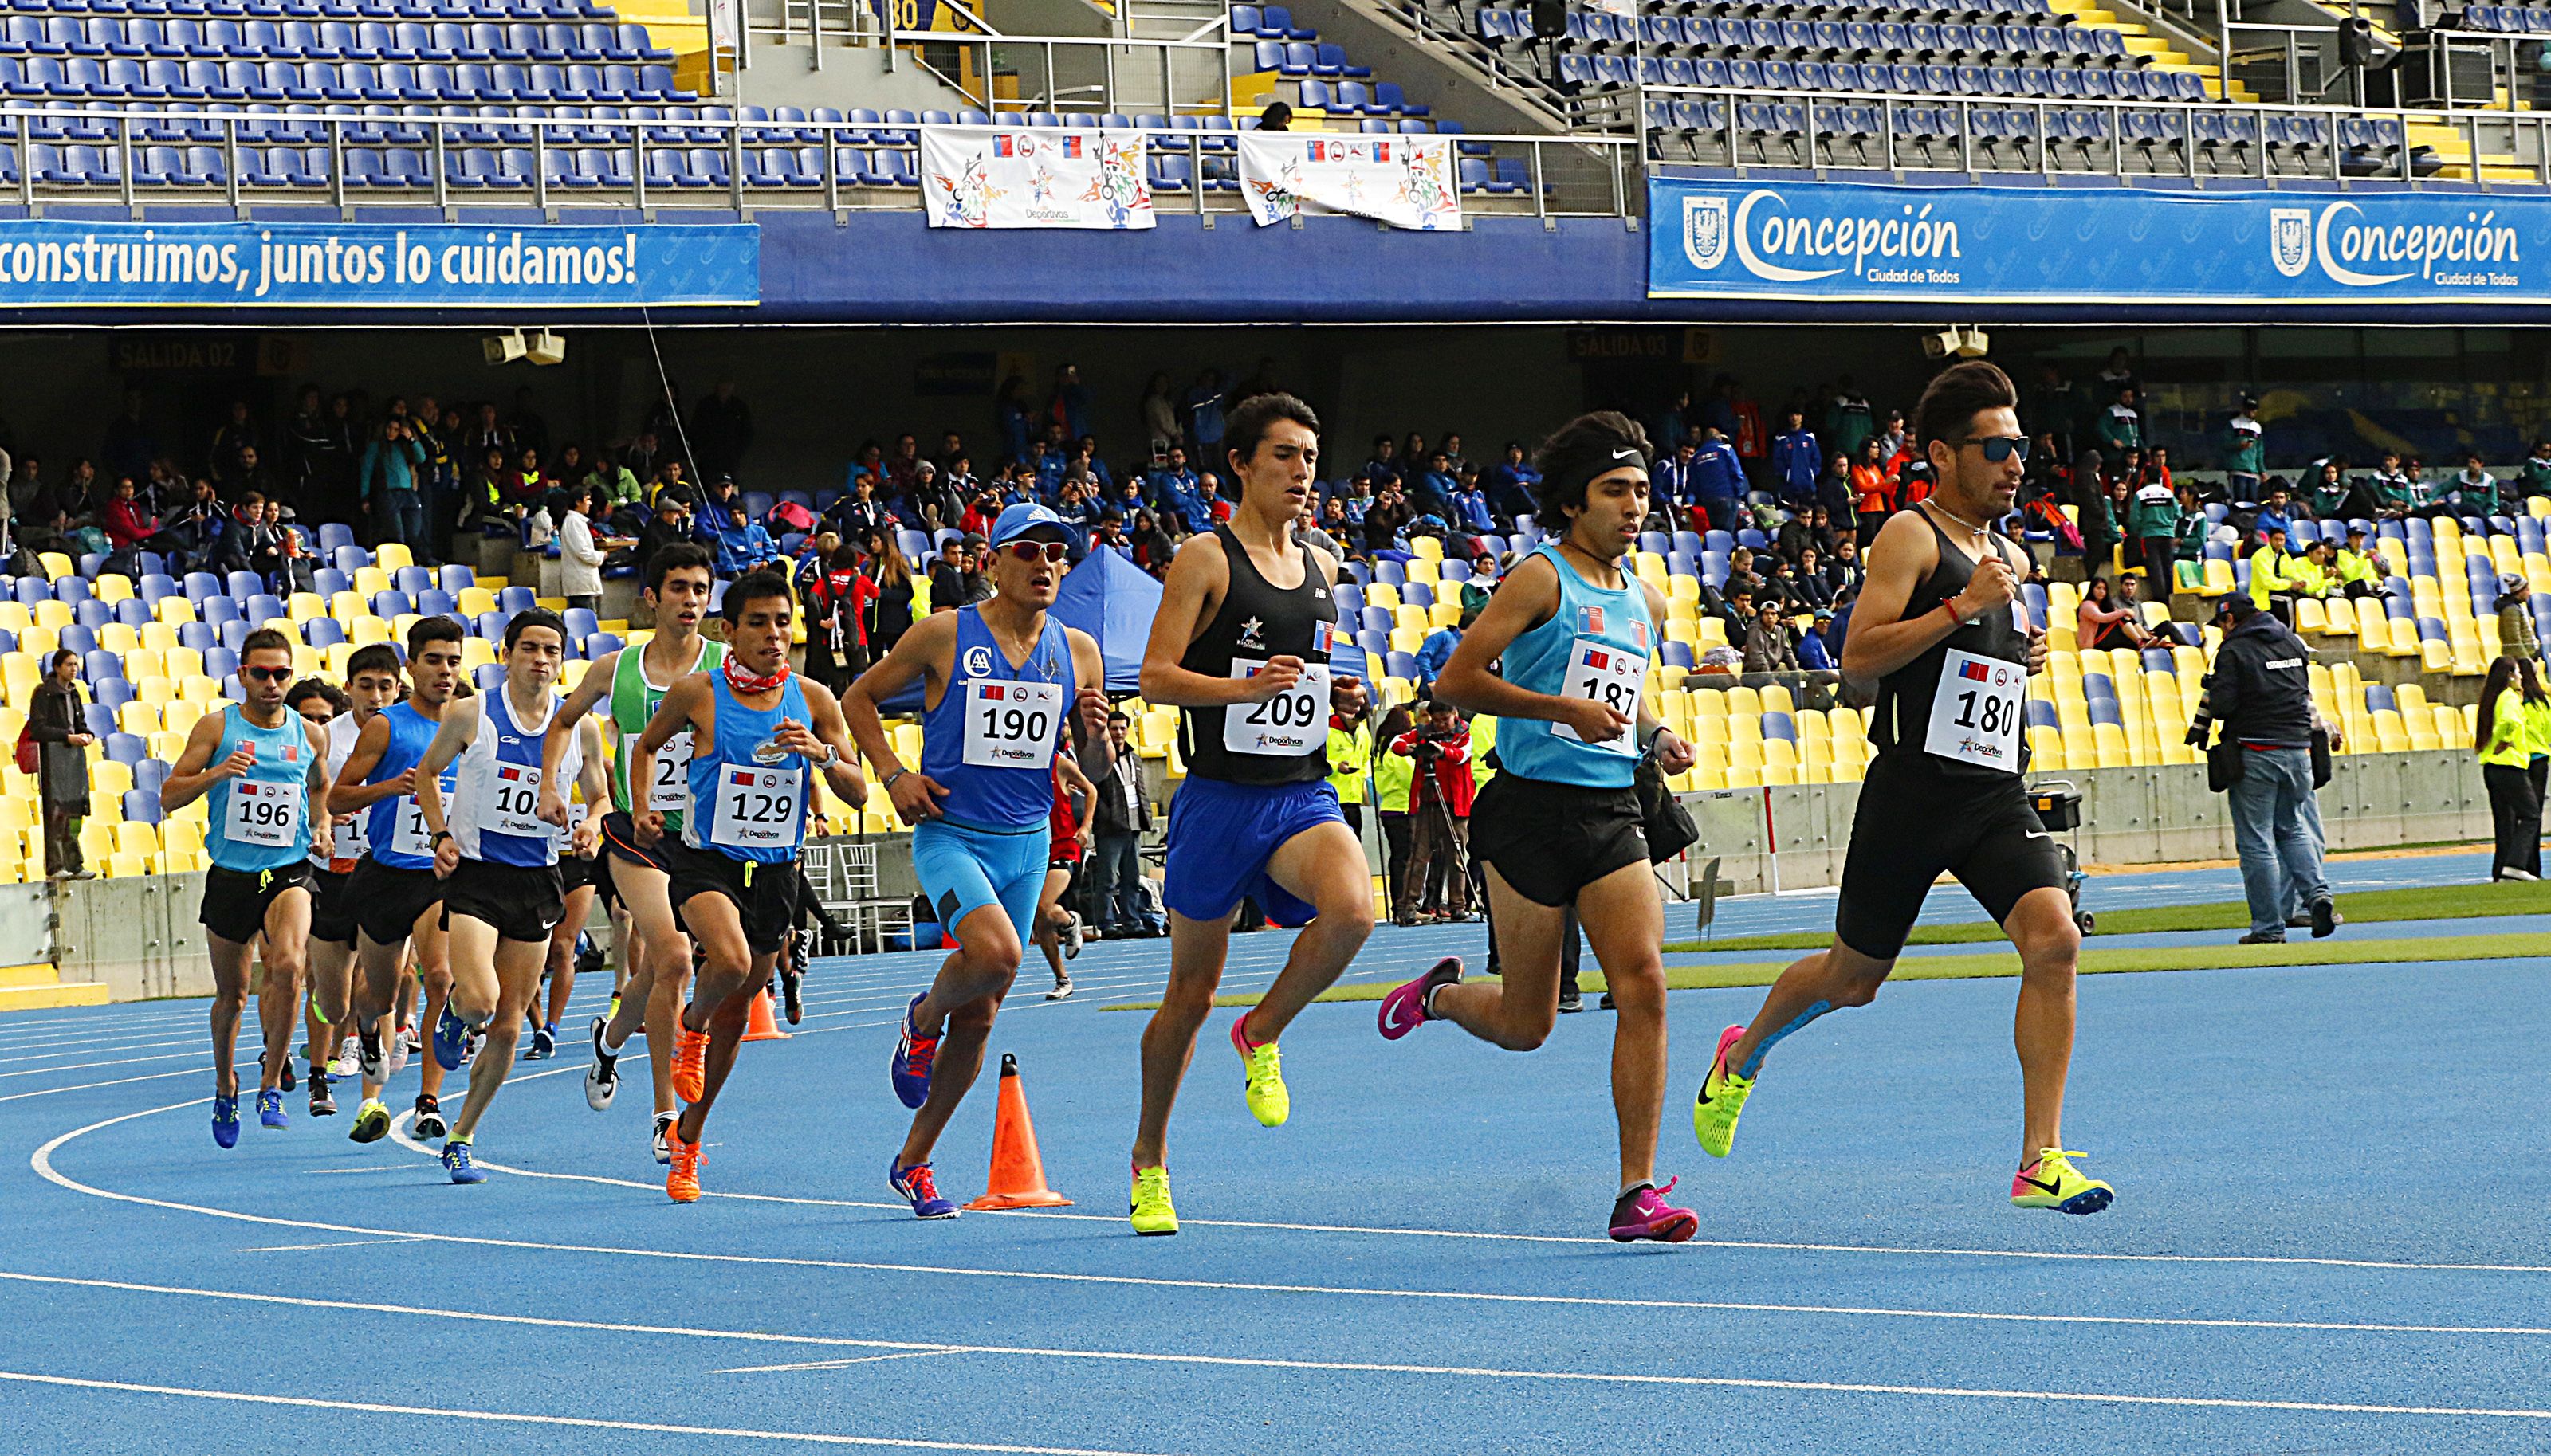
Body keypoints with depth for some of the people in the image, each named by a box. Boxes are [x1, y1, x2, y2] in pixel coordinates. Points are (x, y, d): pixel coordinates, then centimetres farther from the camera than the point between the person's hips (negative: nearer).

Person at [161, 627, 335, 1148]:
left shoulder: (310, 735, 6)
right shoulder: (216, 728, -1)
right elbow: (169, 797, -3)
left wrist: (322, 828, 5)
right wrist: (215, 773, -20)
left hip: (288, 873, 0)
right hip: (230, 875, 0)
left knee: (287, 965, -26)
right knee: (231, 995, 10)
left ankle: (271, 1087, -15)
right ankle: (225, 1089, 36)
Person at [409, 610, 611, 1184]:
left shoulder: (579, 729, 3)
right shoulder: (470, 715, -4)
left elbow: (598, 796, 17)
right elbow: (427, 771, 10)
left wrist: (591, 827, -6)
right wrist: (439, 835, -4)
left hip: (537, 881, 3)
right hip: (474, 876, -3)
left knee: (508, 1026, 3)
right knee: (480, 1001, -23)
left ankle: (461, 1138, 19)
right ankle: (454, 1011, 15)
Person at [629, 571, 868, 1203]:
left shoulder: (814, 700, -1)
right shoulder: (696, 694, -7)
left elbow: (858, 793, 0)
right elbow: (646, 744, 13)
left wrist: (822, 752, -19)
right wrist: (642, 807, -3)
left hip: (775, 867, 3)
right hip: (707, 860, -3)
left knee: (736, 1010, 11)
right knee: (730, 963, -32)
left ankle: (688, 1138, 30)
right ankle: (690, 1026, 3)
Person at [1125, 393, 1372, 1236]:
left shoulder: (1322, 568, 14)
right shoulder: (1206, 559, -5)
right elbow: (1156, 677, -12)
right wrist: (1246, 686, -26)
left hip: (1305, 794, 4)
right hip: (1220, 795, -4)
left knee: (1351, 910, -28)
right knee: (1192, 991, 4)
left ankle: (1263, 1036, -2)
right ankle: (1149, 1159, 24)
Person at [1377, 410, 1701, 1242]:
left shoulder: (1645, 602, 16)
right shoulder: (1542, 579, -6)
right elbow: (1458, 681, -11)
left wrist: (1654, 737, 10)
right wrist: (1565, 709, -19)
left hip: (1613, 814, 6)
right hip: (1534, 808, -6)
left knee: (1643, 985, -13)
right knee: (1525, 1026, 2)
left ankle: (1638, 1193, -13)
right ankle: (1440, 995, 38)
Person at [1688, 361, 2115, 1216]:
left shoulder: (2009, 557, 17)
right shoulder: (1912, 537, -6)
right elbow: (1859, 655, -17)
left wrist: (2025, 656, 13)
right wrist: (1963, 607, -21)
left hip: (1997, 794, 6)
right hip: (1913, 792, -6)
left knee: (2054, 939, -17)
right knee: (1853, 978, 8)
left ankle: (2040, 1162, -16)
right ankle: (1742, 1057, 41)